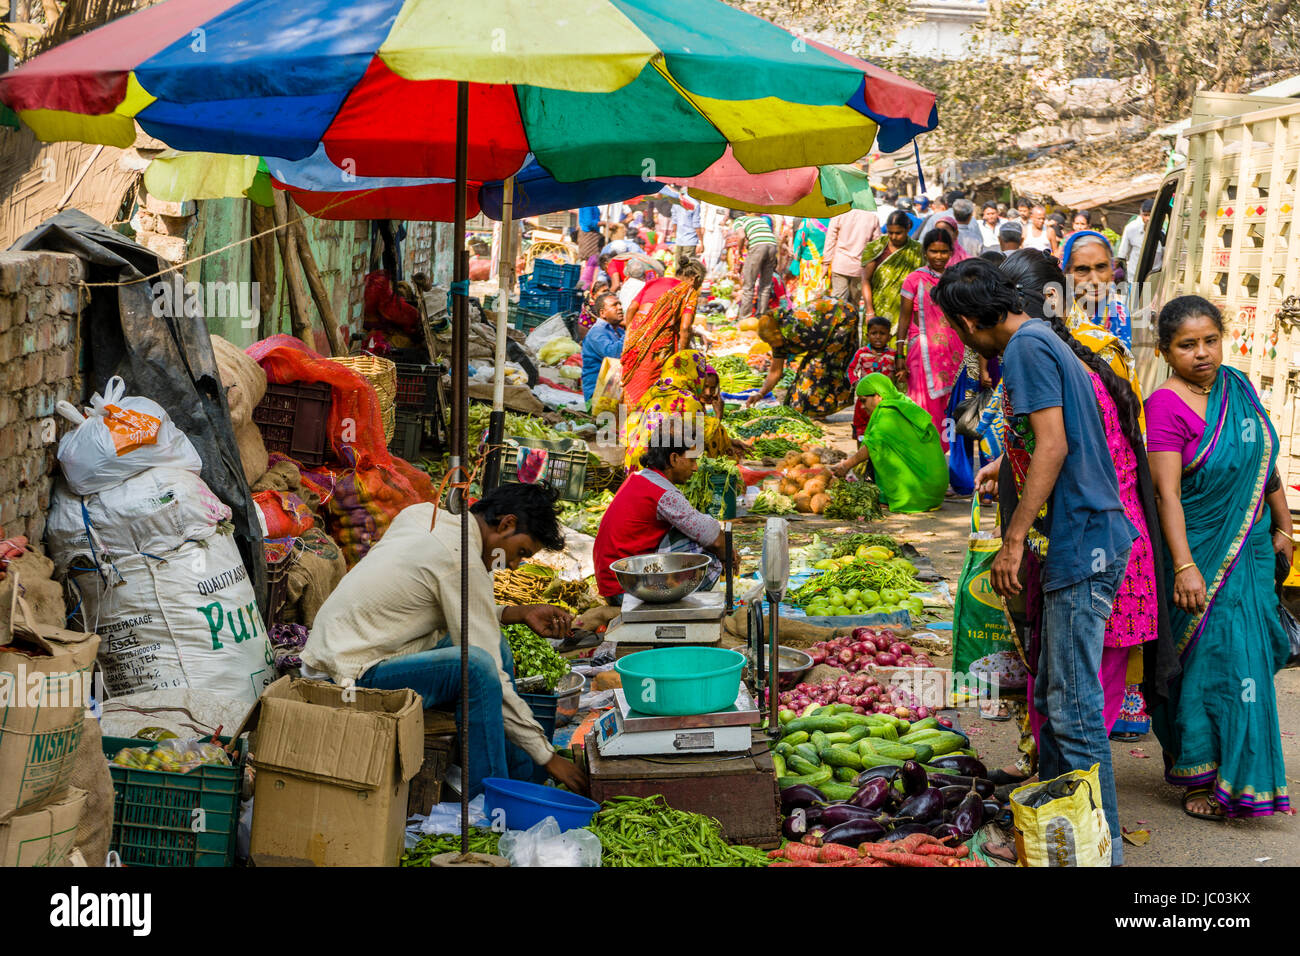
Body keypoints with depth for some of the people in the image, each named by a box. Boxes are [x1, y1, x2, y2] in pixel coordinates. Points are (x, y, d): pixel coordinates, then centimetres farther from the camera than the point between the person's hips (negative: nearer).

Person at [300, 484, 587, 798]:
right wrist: (548, 756, -12)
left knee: (496, 645, 13)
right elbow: (485, 673, -18)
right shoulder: (463, 562, -19)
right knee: (478, 662, -30)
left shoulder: (421, 513, 7)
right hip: (347, 677, -10)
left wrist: (519, 613, 10)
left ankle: (520, 784, 15)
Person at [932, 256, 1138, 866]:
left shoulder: (1026, 347, -11)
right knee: (1053, 698, 16)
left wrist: (1013, 540, -19)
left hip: (1081, 545, -11)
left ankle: (1101, 849, -1)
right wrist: (1004, 464, 50)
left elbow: (1053, 446, -20)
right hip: (1082, 543, 11)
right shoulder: (1043, 341, 20)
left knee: (1073, 709, -7)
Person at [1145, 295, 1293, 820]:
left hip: (1251, 550, 6)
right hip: (1201, 553, -6)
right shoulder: (1166, 405, -15)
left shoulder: (1237, 386, 7)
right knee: (1212, 661, -2)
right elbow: (1167, 493, -20)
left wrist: (1282, 526, 17)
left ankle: (1243, 774, 24)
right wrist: (1184, 567, -26)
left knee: (1249, 655, 10)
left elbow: (1266, 460, 17)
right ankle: (1203, 780, 11)